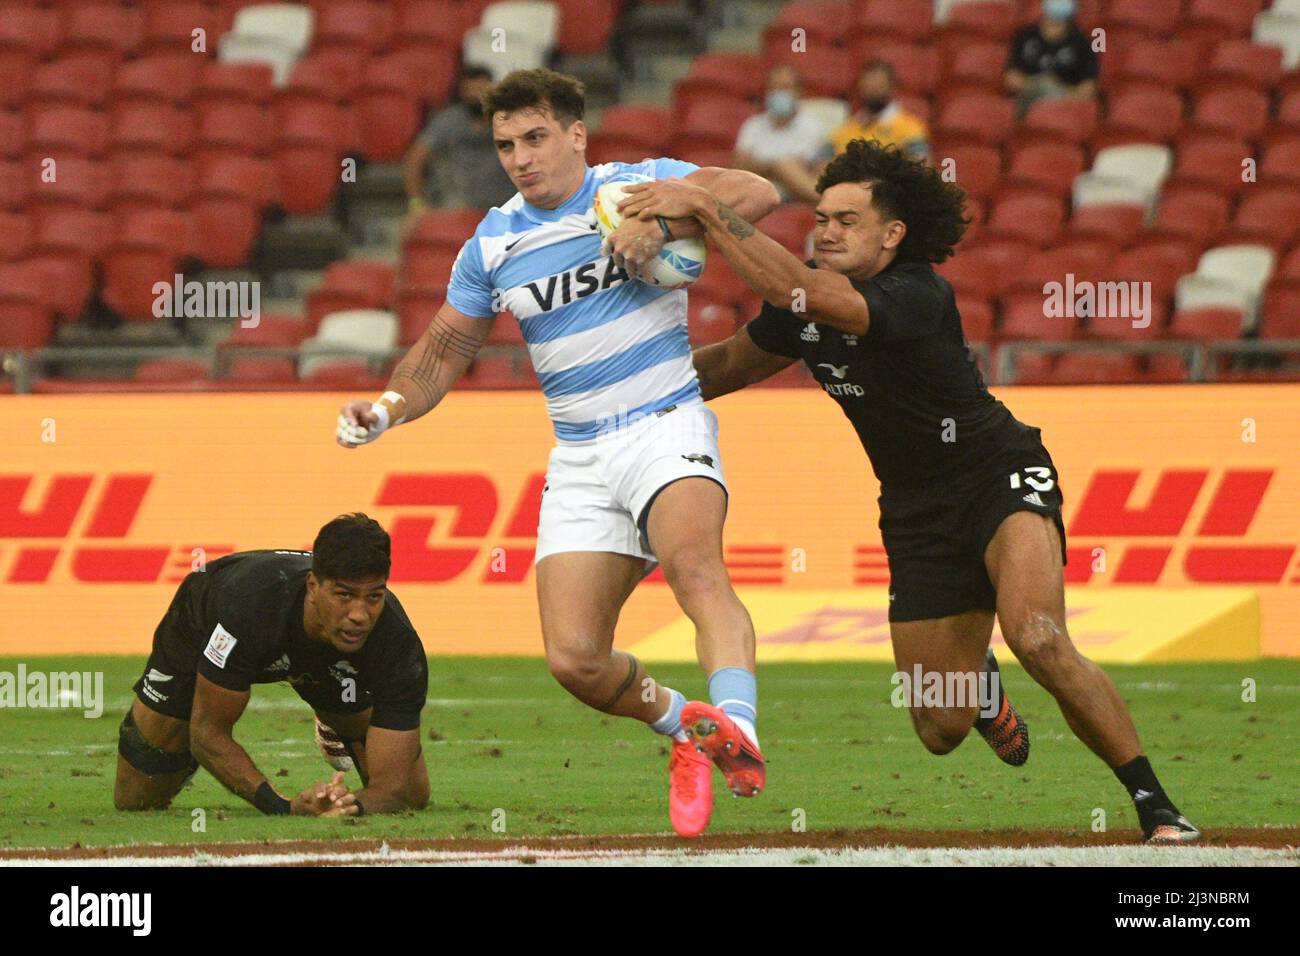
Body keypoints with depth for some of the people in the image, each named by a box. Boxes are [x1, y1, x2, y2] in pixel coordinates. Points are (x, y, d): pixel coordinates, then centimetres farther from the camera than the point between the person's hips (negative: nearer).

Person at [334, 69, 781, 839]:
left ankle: (736, 726, -50)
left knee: (693, 560, -36)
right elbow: (443, 352, 18)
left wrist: (663, 226, -24)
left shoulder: (641, 186, -1)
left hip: (665, 425, -4)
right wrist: (387, 409, -1)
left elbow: (758, 194, -12)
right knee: (575, 659, -7)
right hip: (579, 456, 4)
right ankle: (683, 726, 20)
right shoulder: (494, 244, 10)